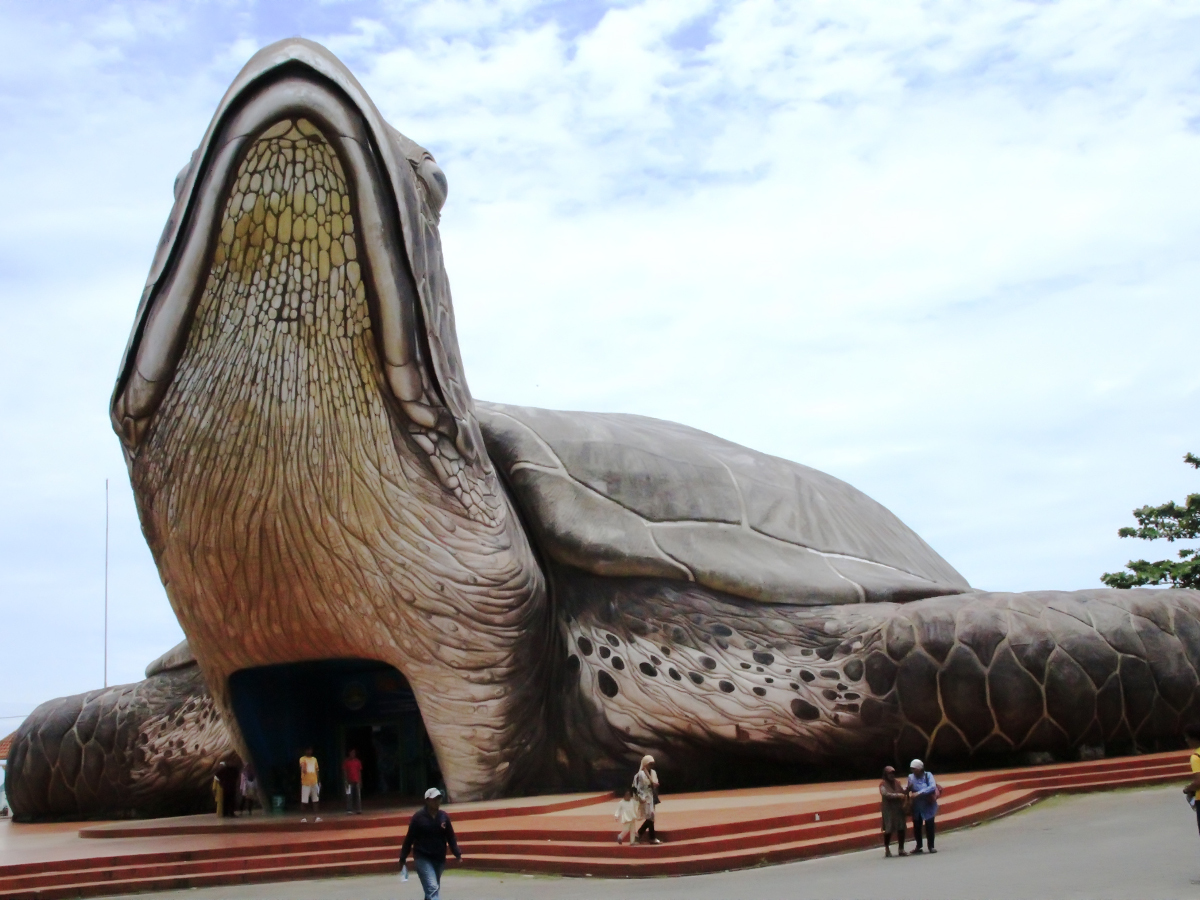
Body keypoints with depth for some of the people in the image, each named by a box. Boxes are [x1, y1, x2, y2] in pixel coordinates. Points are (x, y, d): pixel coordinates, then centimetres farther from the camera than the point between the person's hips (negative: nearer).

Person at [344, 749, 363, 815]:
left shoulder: (358, 761, 9)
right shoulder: (346, 762, 0)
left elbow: (359, 772, 11)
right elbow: (344, 771, -2)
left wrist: (360, 781, 6)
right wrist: (346, 781, -10)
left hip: (357, 781, 3)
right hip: (350, 781, -3)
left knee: (358, 796, 2)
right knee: (349, 796, -6)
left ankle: (358, 810, 5)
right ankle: (349, 810, -5)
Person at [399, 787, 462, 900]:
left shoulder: (443, 817, 2)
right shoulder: (418, 817, -8)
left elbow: (450, 837, 5)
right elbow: (409, 838, -4)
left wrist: (457, 854, -6)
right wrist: (403, 858, -3)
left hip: (439, 860, 5)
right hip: (423, 858, -5)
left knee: (434, 888, 15)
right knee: (432, 888, -17)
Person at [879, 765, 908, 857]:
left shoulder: (897, 783, 12)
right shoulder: (883, 784, -3)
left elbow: (903, 792, 4)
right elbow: (886, 794, -16)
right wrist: (898, 795, -21)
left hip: (899, 809, 4)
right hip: (888, 810, -4)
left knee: (901, 829, 2)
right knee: (889, 830, 1)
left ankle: (901, 849, 8)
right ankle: (887, 849, 14)